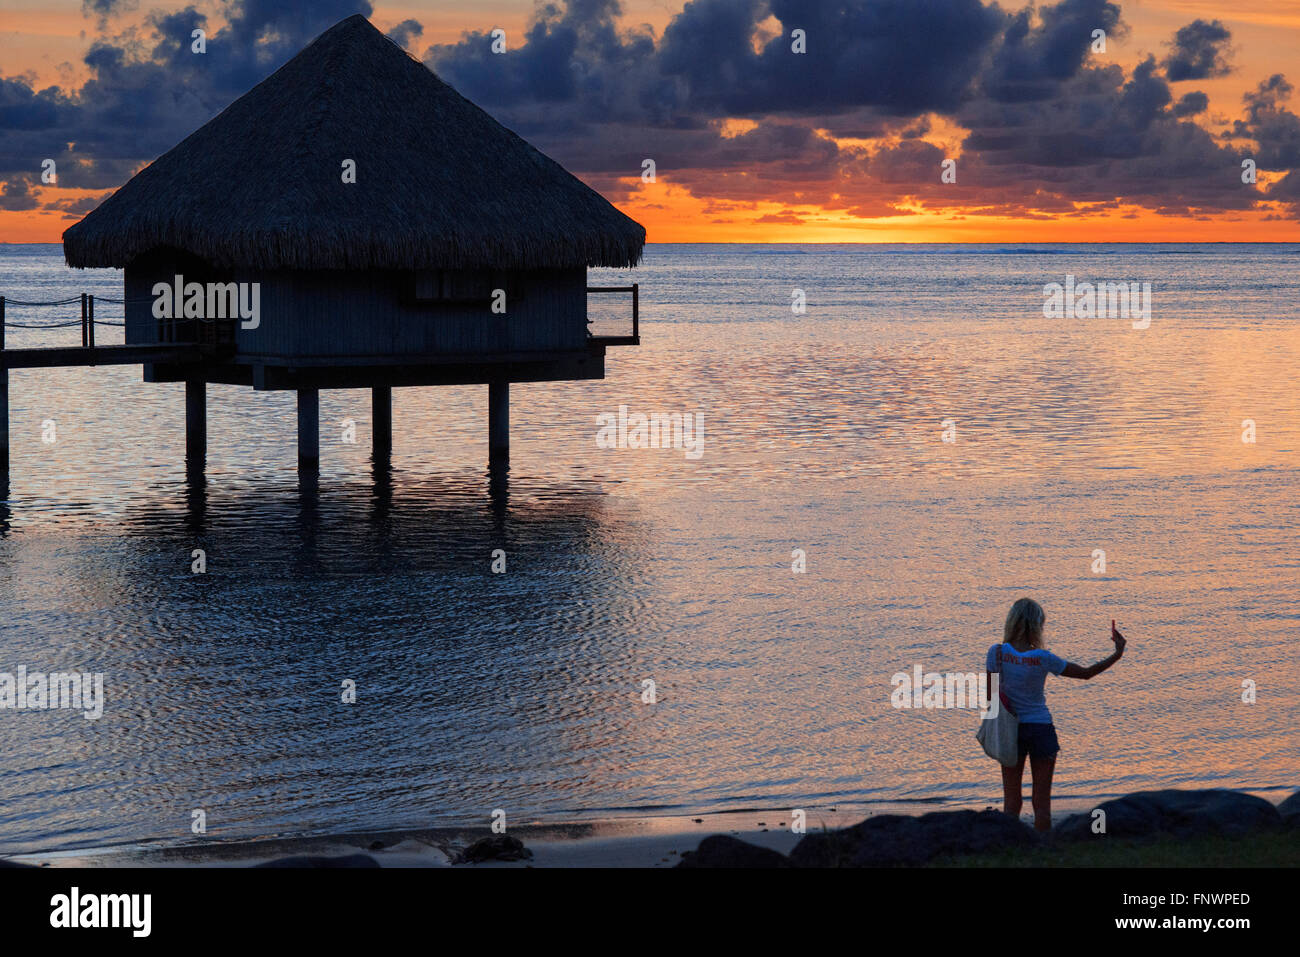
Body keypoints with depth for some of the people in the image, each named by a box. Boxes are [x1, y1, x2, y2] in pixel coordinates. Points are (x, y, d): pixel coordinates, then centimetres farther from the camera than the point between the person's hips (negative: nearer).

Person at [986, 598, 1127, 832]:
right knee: (1042, 802, 6)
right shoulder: (1042, 658, -14)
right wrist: (1118, 654, 3)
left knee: (1011, 802, 9)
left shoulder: (996, 653, -9)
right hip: (1040, 729, -2)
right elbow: (1086, 673, -6)